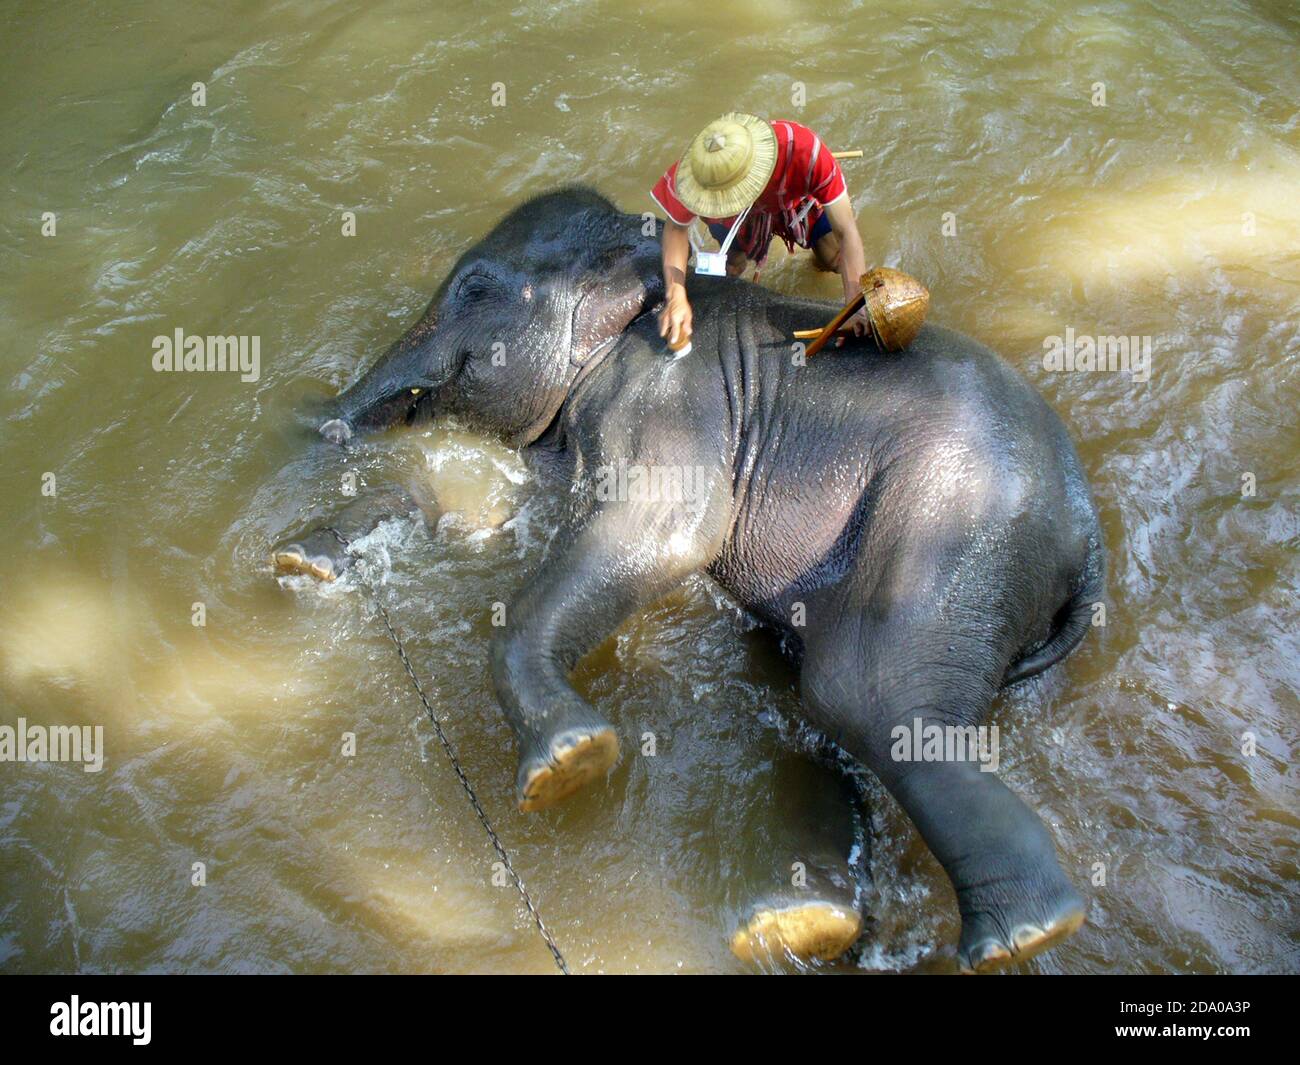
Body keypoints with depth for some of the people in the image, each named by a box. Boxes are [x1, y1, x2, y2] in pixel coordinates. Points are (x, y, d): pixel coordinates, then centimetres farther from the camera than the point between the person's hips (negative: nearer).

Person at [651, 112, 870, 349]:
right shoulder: (700, 167, -42)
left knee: (834, 260, -8)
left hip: (797, 198, -1)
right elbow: (676, 227, -25)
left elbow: (847, 232, -43)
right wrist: (676, 298, -38)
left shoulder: (806, 150, -48)